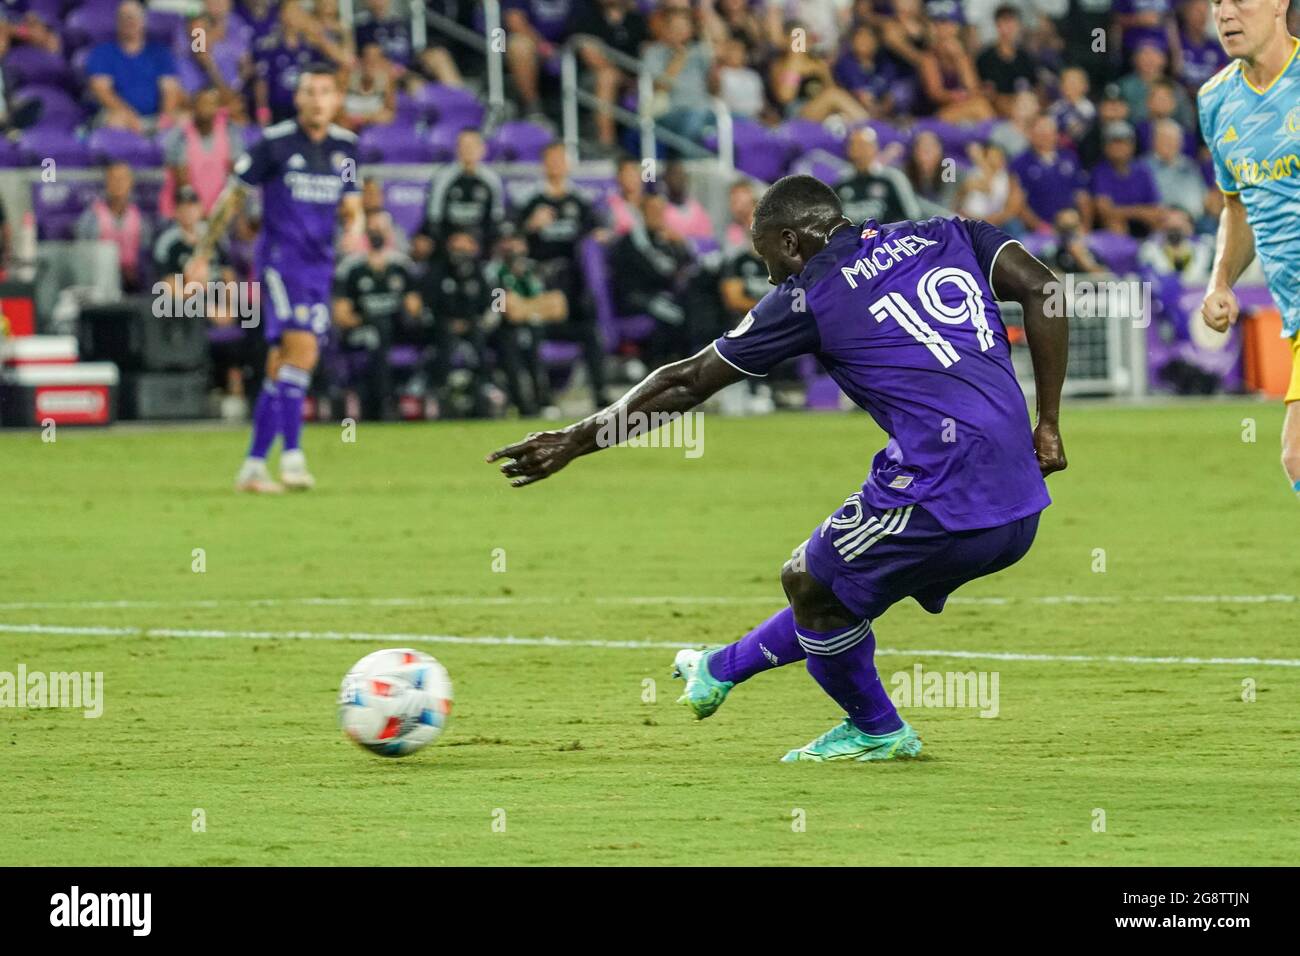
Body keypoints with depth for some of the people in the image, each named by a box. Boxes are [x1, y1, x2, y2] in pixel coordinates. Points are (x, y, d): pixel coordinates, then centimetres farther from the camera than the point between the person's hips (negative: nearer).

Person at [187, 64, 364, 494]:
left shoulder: (345, 147, 9)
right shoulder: (274, 142, -5)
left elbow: (352, 207, 16)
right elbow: (232, 197, 2)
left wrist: (355, 226, -8)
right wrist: (201, 254, 4)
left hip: (320, 265, 5)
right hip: (280, 259, -5)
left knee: (281, 366, 8)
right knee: (302, 349, -21)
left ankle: (253, 466, 13)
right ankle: (292, 455, -22)